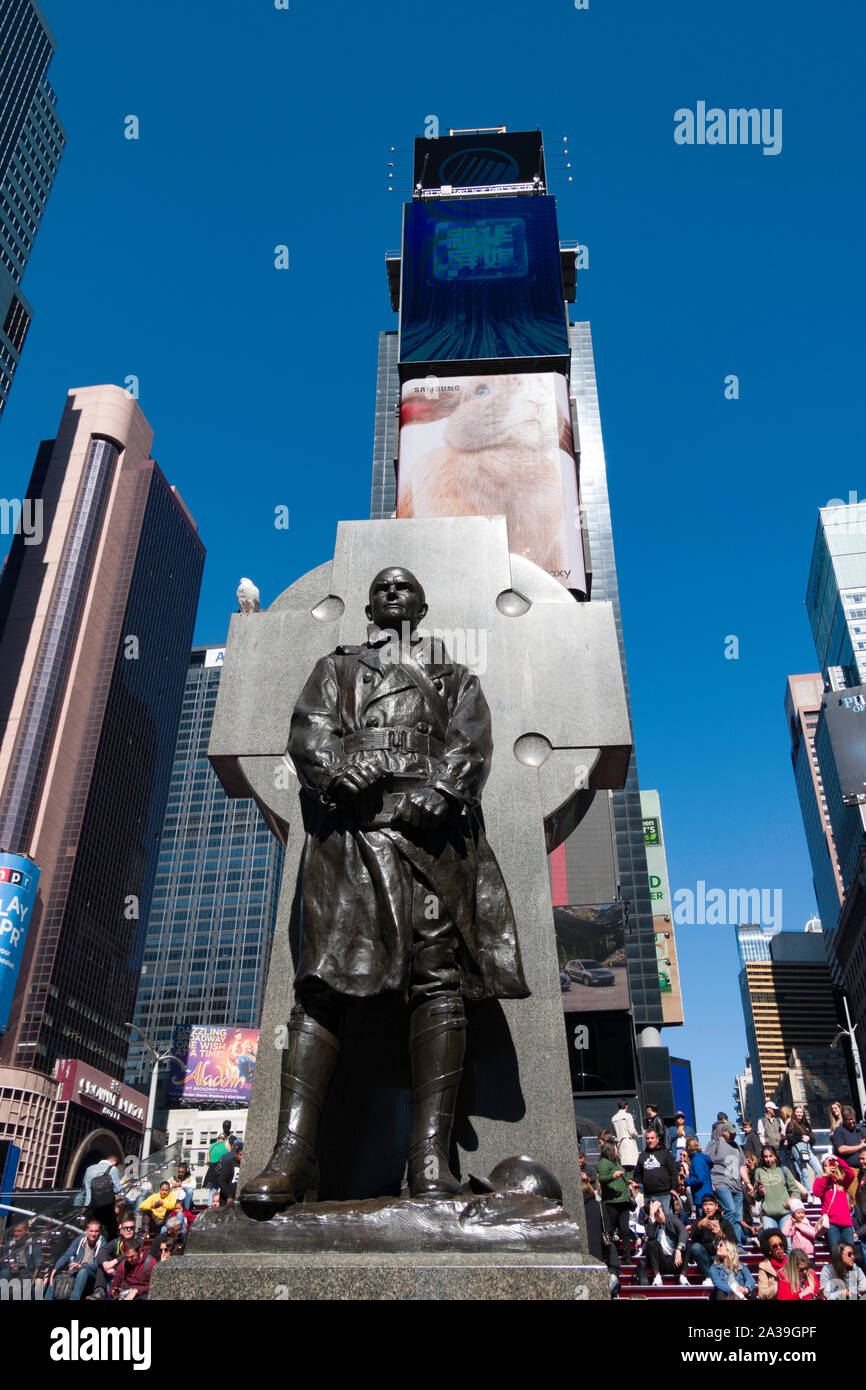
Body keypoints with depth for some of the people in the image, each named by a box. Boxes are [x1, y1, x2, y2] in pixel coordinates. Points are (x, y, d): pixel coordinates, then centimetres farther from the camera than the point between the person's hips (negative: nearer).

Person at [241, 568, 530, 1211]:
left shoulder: (456, 677, 28)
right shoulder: (335, 668, 30)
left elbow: (472, 745, 9)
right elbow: (307, 734, 12)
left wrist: (439, 790, -12)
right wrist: (339, 774, -11)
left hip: (434, 827, 0)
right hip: (350, 825, 0)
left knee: (439, 976, -11)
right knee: (325, 977, -13)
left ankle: (431, 1157, -13)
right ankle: (293, 1151, -16)